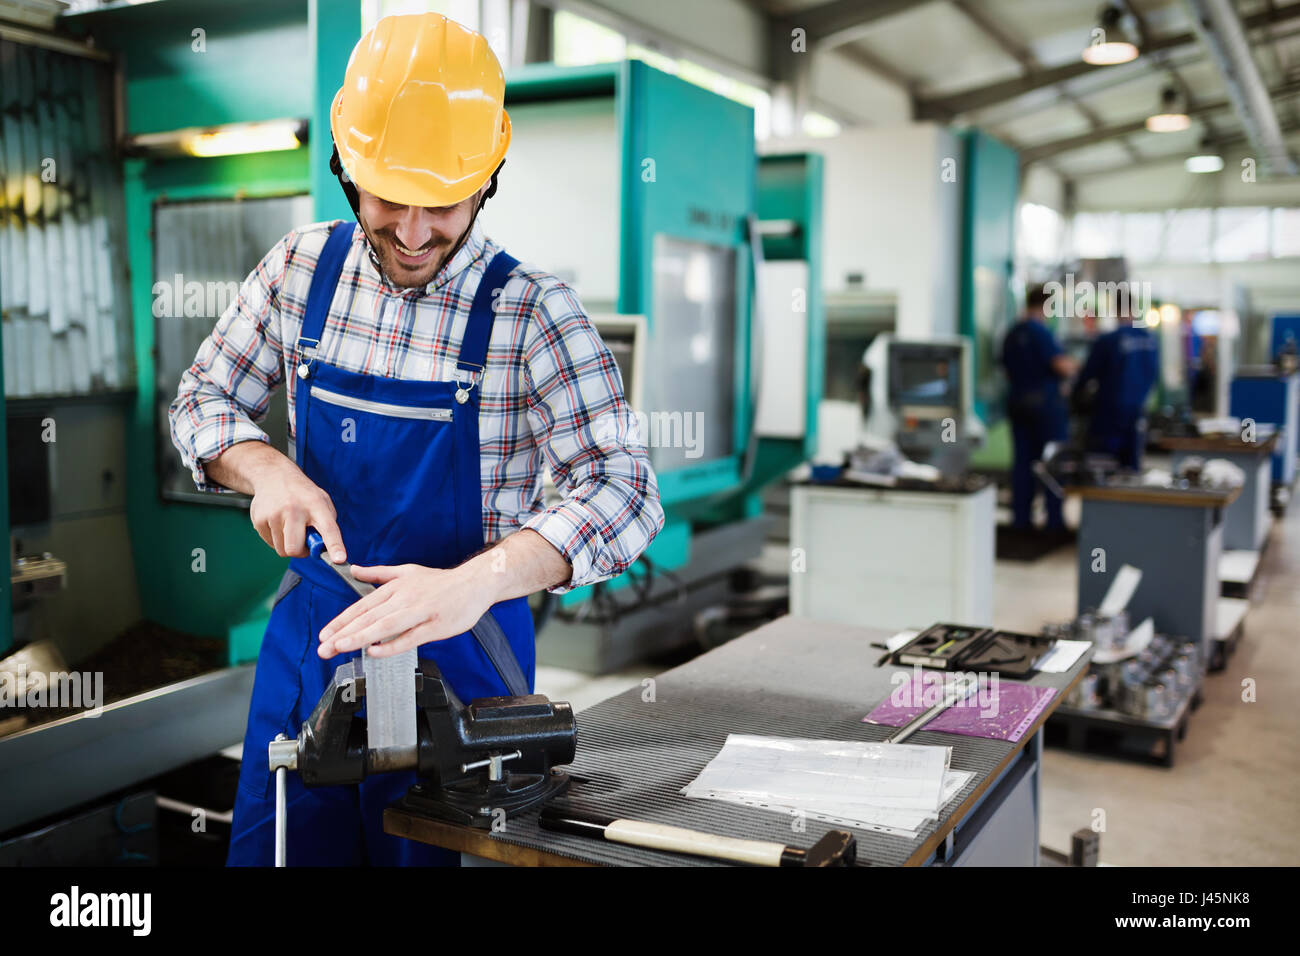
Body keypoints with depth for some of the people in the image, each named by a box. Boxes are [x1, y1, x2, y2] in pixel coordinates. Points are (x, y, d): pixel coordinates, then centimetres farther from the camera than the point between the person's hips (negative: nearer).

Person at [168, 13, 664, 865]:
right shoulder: (299, 270, -2)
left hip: (460, 646, -4)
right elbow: (204, 400, 9)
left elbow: (624, 489, -23)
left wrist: (473, 584, -39)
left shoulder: (530, 309, -15)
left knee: (428, 853, 11)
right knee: (270, 847, 18)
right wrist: (262, 467, -14)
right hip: (311, 627, 4)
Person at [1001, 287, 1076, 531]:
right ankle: (1054, 518, 4)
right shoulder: (1042, 332, -15)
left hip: (1016, 402, 7)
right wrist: (1072, 364, -1)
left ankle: (1021, 517, 9)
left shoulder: (1010, 335, 10)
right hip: (1046, 402, -7)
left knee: (1022, 460, 8)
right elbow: (1063, 366, -21)